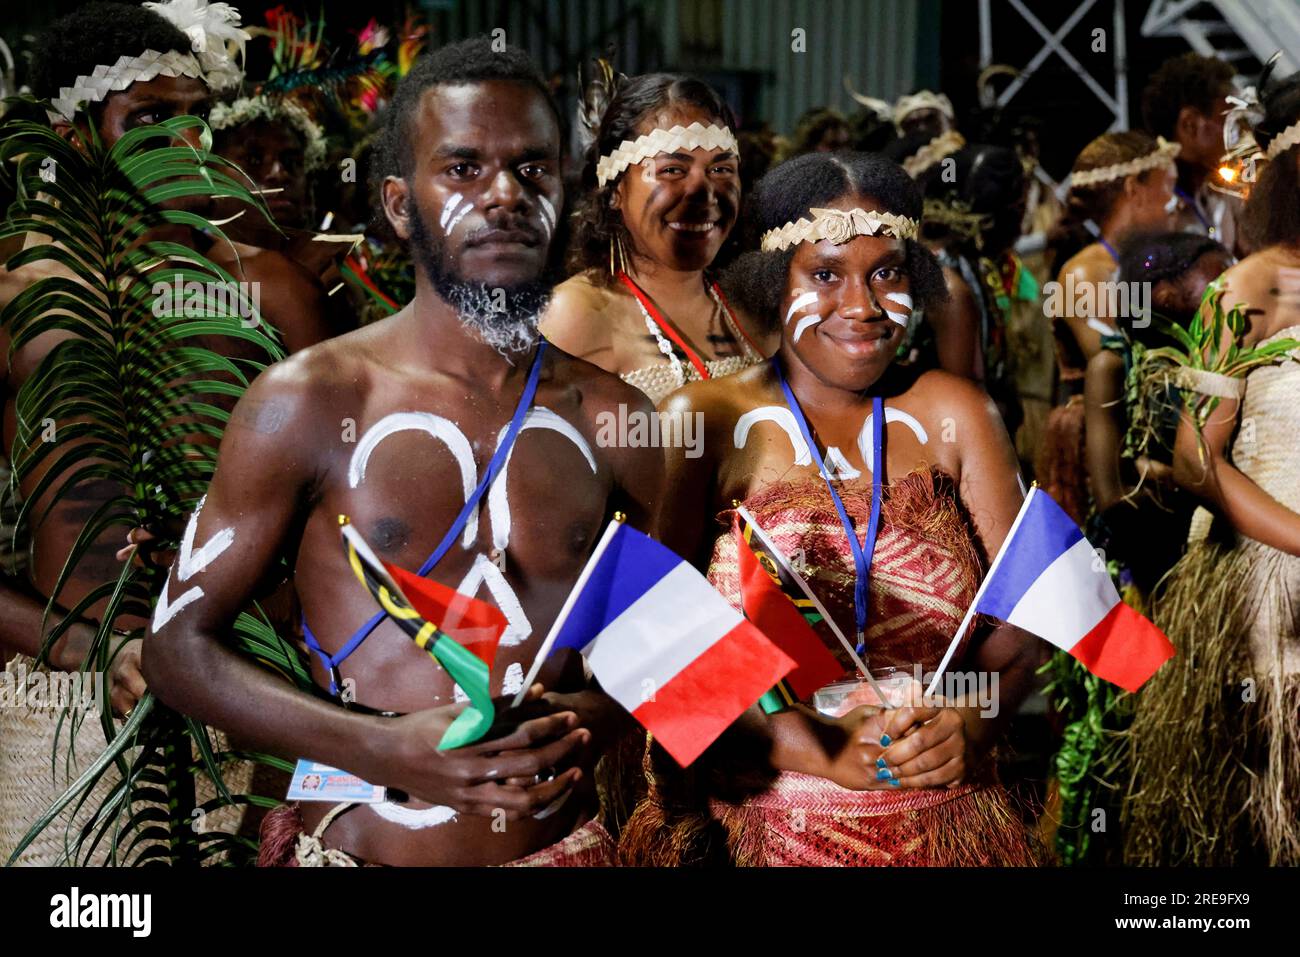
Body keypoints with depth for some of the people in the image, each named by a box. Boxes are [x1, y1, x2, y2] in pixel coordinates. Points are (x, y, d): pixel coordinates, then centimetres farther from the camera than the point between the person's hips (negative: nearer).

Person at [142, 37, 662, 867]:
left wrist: (593, 720, -11)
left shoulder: (612, 416, -1)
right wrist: (384, 750, -19)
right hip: (363, 843, -2)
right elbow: (179, 644, -7)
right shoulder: (310, 400, -9)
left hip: (564, 843, 3)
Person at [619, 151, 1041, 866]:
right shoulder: (700, 424, -5)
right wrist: (818, 749, -23)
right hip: (752, 826, -2)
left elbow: (1021, 612, 0)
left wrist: (971, 720, -19)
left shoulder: (952, 414, 2)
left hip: (943, 826, 2)